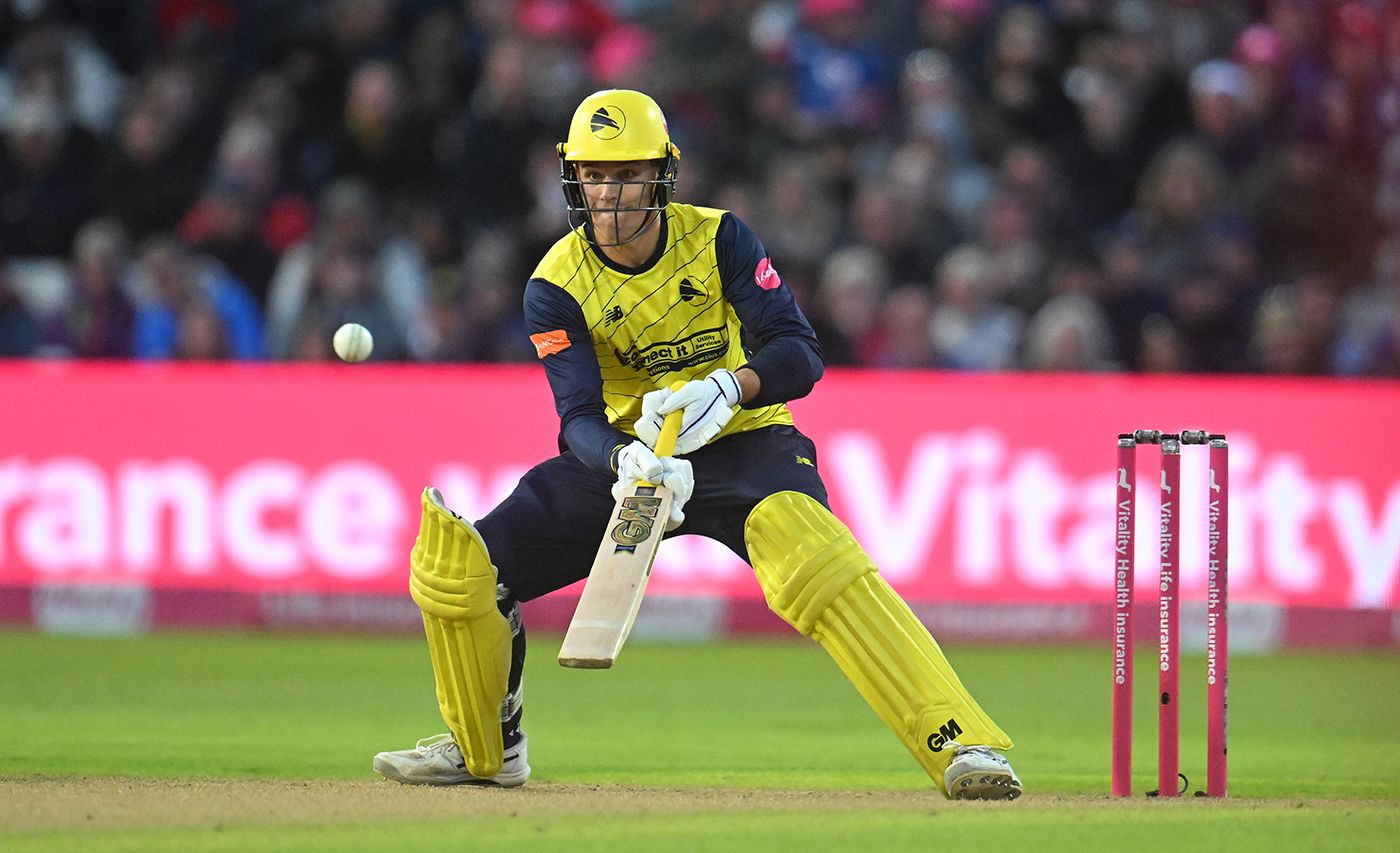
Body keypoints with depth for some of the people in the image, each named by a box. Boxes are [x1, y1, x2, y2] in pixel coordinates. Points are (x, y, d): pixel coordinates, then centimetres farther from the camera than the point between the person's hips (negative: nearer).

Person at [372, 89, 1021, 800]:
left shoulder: (717, 239, -11)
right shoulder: (556, 287, -10)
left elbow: (800, 353, -17)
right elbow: (579, 417, -20)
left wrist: (730, 386, -39)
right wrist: (626, 463, -43)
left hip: (743, 445, -3)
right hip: (628, 451, 3)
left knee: (810, 550, -36)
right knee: (457, 562, -9)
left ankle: (960, 743, -42)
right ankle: (484, 748, 20)